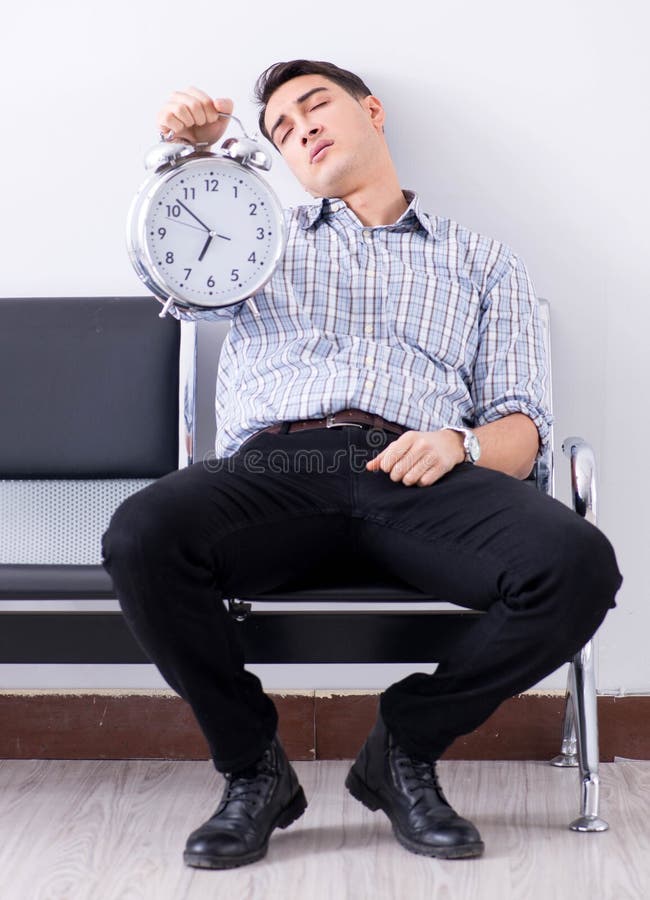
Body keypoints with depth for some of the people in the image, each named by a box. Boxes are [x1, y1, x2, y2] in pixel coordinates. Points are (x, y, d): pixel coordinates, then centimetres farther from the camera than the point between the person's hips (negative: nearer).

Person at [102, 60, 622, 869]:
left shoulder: (484, 263, 27)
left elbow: (521, 428, 16)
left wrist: (460, 445, -7)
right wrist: (186, 156, -3)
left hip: (417, 477, 0)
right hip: (273, 465, 0)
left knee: (577, 562, -29)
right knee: (141, 536, -33)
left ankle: (404, 747, -5)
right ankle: (253, 768, -8)